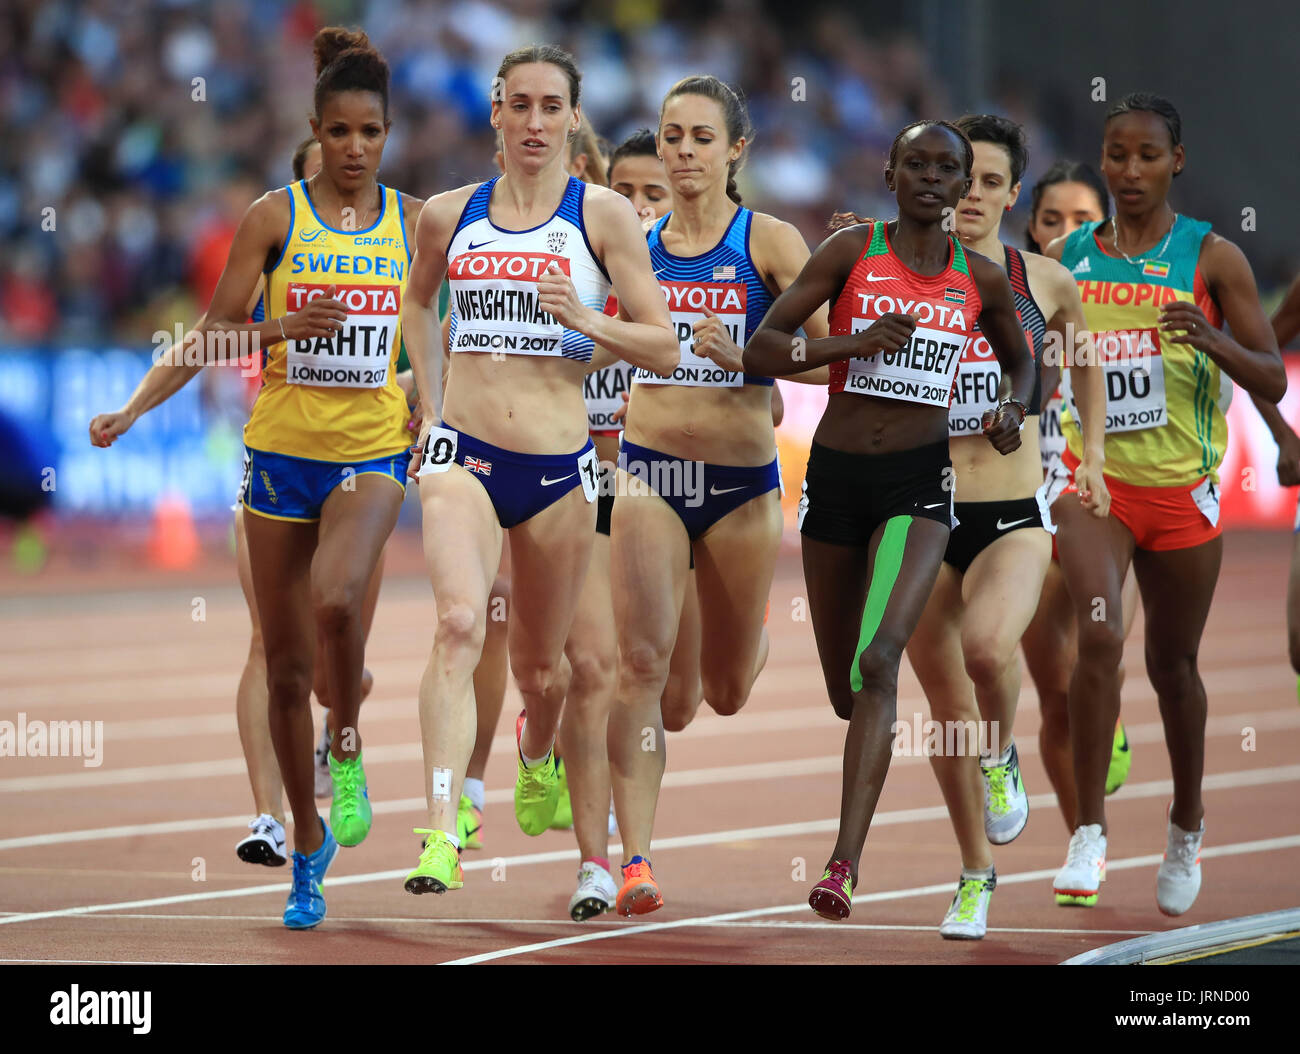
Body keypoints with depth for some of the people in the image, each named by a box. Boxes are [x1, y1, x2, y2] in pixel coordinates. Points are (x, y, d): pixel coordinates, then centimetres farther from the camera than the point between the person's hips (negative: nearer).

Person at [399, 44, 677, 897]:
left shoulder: (603, 214, -1)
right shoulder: (448, 216, 6)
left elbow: (664, 349, -2)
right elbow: (417, 301, 28)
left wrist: (586, 320, -19)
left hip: (559, 470, 0)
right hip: (463, 455, 0)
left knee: (539, 665, 14)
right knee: (460, 622, -24)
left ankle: (538, 755, 50)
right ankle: (441, 832, -31)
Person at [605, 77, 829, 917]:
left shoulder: (770, 242, -2)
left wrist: (747, 358, -24)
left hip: (743, 481, -1)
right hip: (649, 472, 1)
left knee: (726, 693, 14)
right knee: (643, 663, -18)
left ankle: (745, 634, 53)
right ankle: (636, 859, -18)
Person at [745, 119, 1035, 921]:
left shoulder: (982, 280, 5)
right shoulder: (851, 252, 0)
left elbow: (1021, 360, 23)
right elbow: (760, 349, -4)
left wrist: (1014, 411, 1)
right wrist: (853, 344, -19)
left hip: (920, 477, -1)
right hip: (837, 470, 1)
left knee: (880, 658, -23)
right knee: (842, 682, 11)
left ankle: (845, 865, -30)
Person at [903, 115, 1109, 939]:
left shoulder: (1047, 282, 2)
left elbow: (1086, 359, 21)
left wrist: (1093, 453, 13)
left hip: (1015, 518, -1)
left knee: (987, 643, -31)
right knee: (948, 707, 8)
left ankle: (1002, 756, 3)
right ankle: (977, 875, 27)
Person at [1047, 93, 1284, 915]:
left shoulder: (1211, 257, -3)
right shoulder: (1064, 258, 3)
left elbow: (1272, 381, -5)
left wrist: (1214, 341, -23)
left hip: (1183, 485, 0)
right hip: (1095, 477, 0)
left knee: (1173, 663, 13)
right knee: (1099, 634, -22)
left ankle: (1187, 824, 37)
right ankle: (1090, 833, -19)